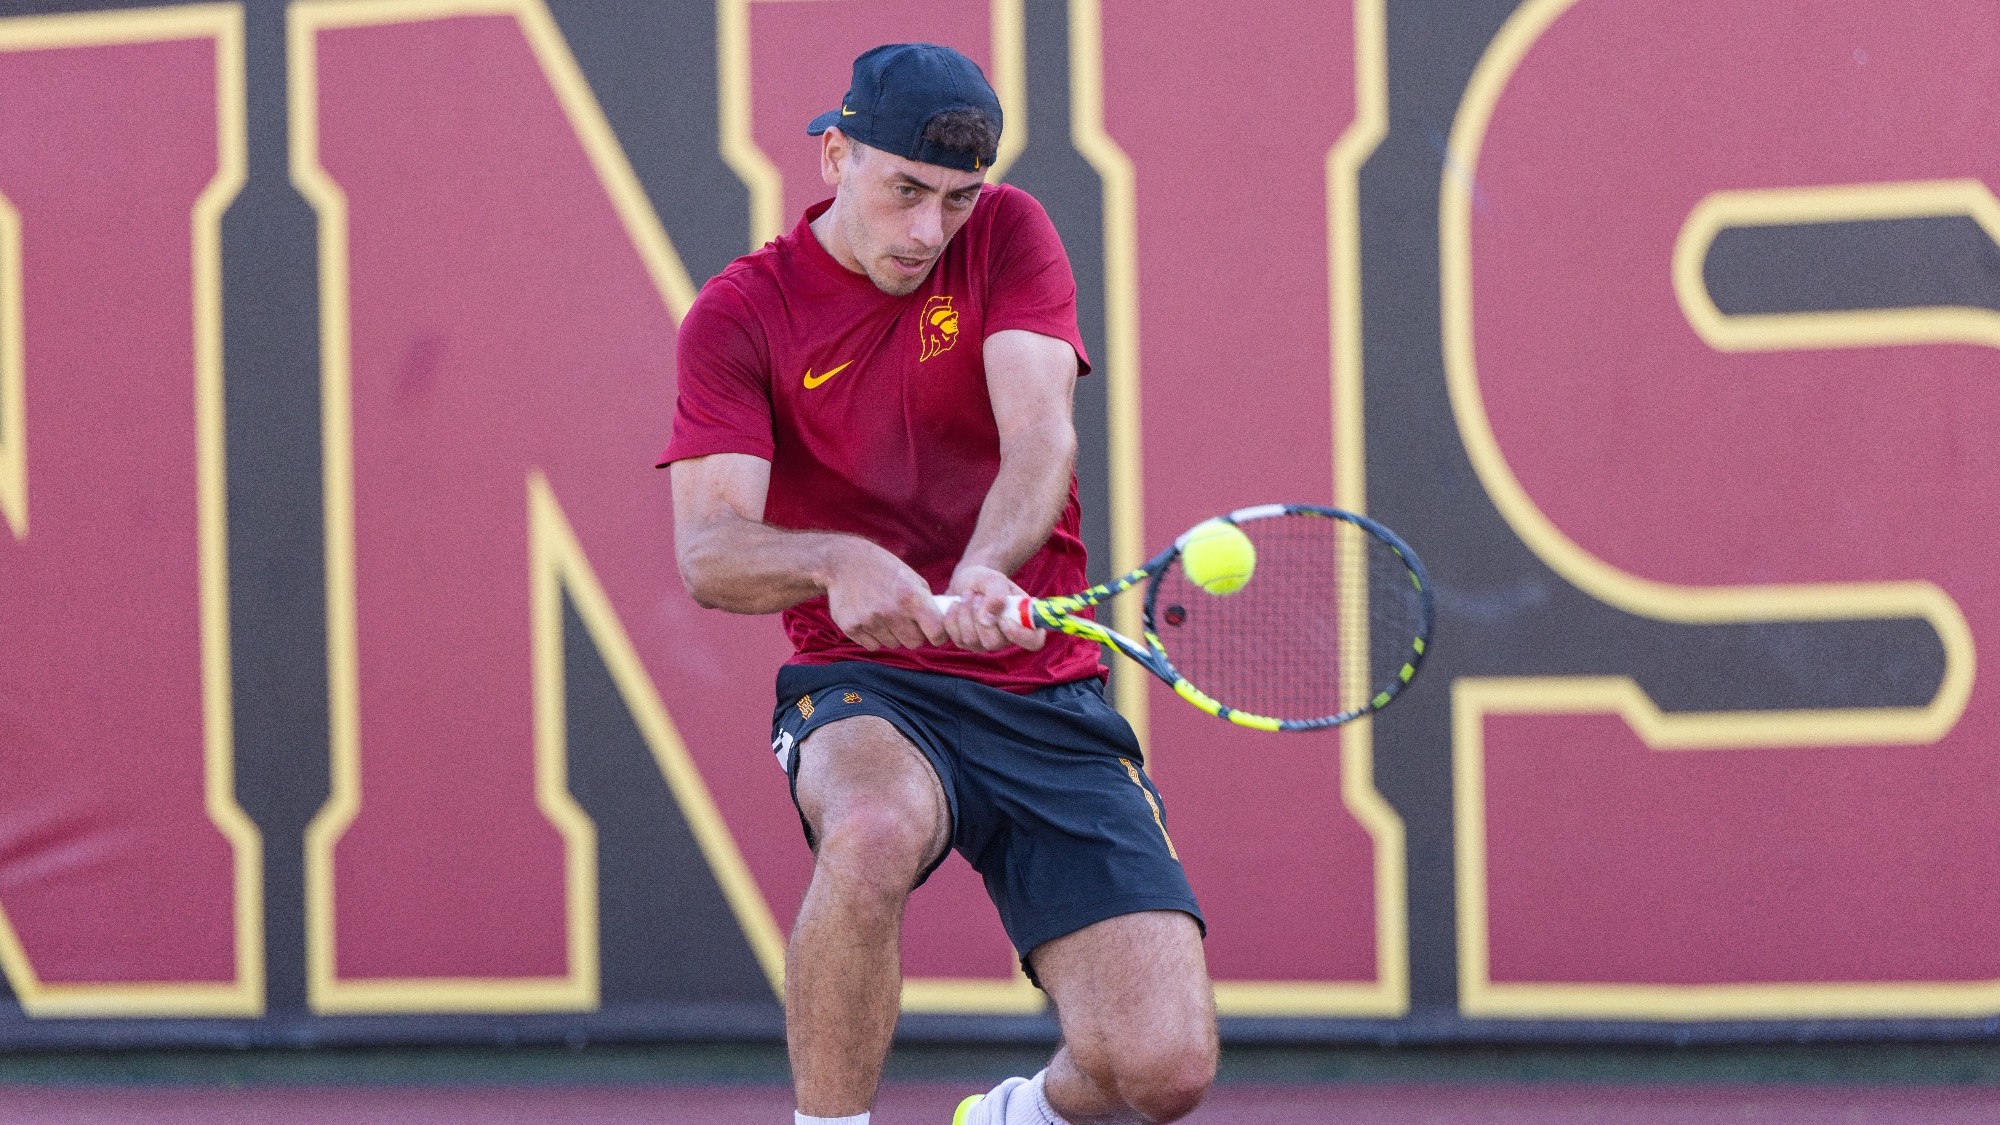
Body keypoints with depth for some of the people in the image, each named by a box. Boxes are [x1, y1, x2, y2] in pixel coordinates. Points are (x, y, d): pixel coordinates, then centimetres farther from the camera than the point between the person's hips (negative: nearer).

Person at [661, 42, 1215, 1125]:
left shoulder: (1007, 236, 4)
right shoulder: (741, 314, -1)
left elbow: (1042, 437, -13)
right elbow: (708, 551, -14)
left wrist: (984, 571, -35)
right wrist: (837, 563, -36)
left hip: (1046, 698, 2)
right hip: (867, 688, -2)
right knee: (875, 832, -41)